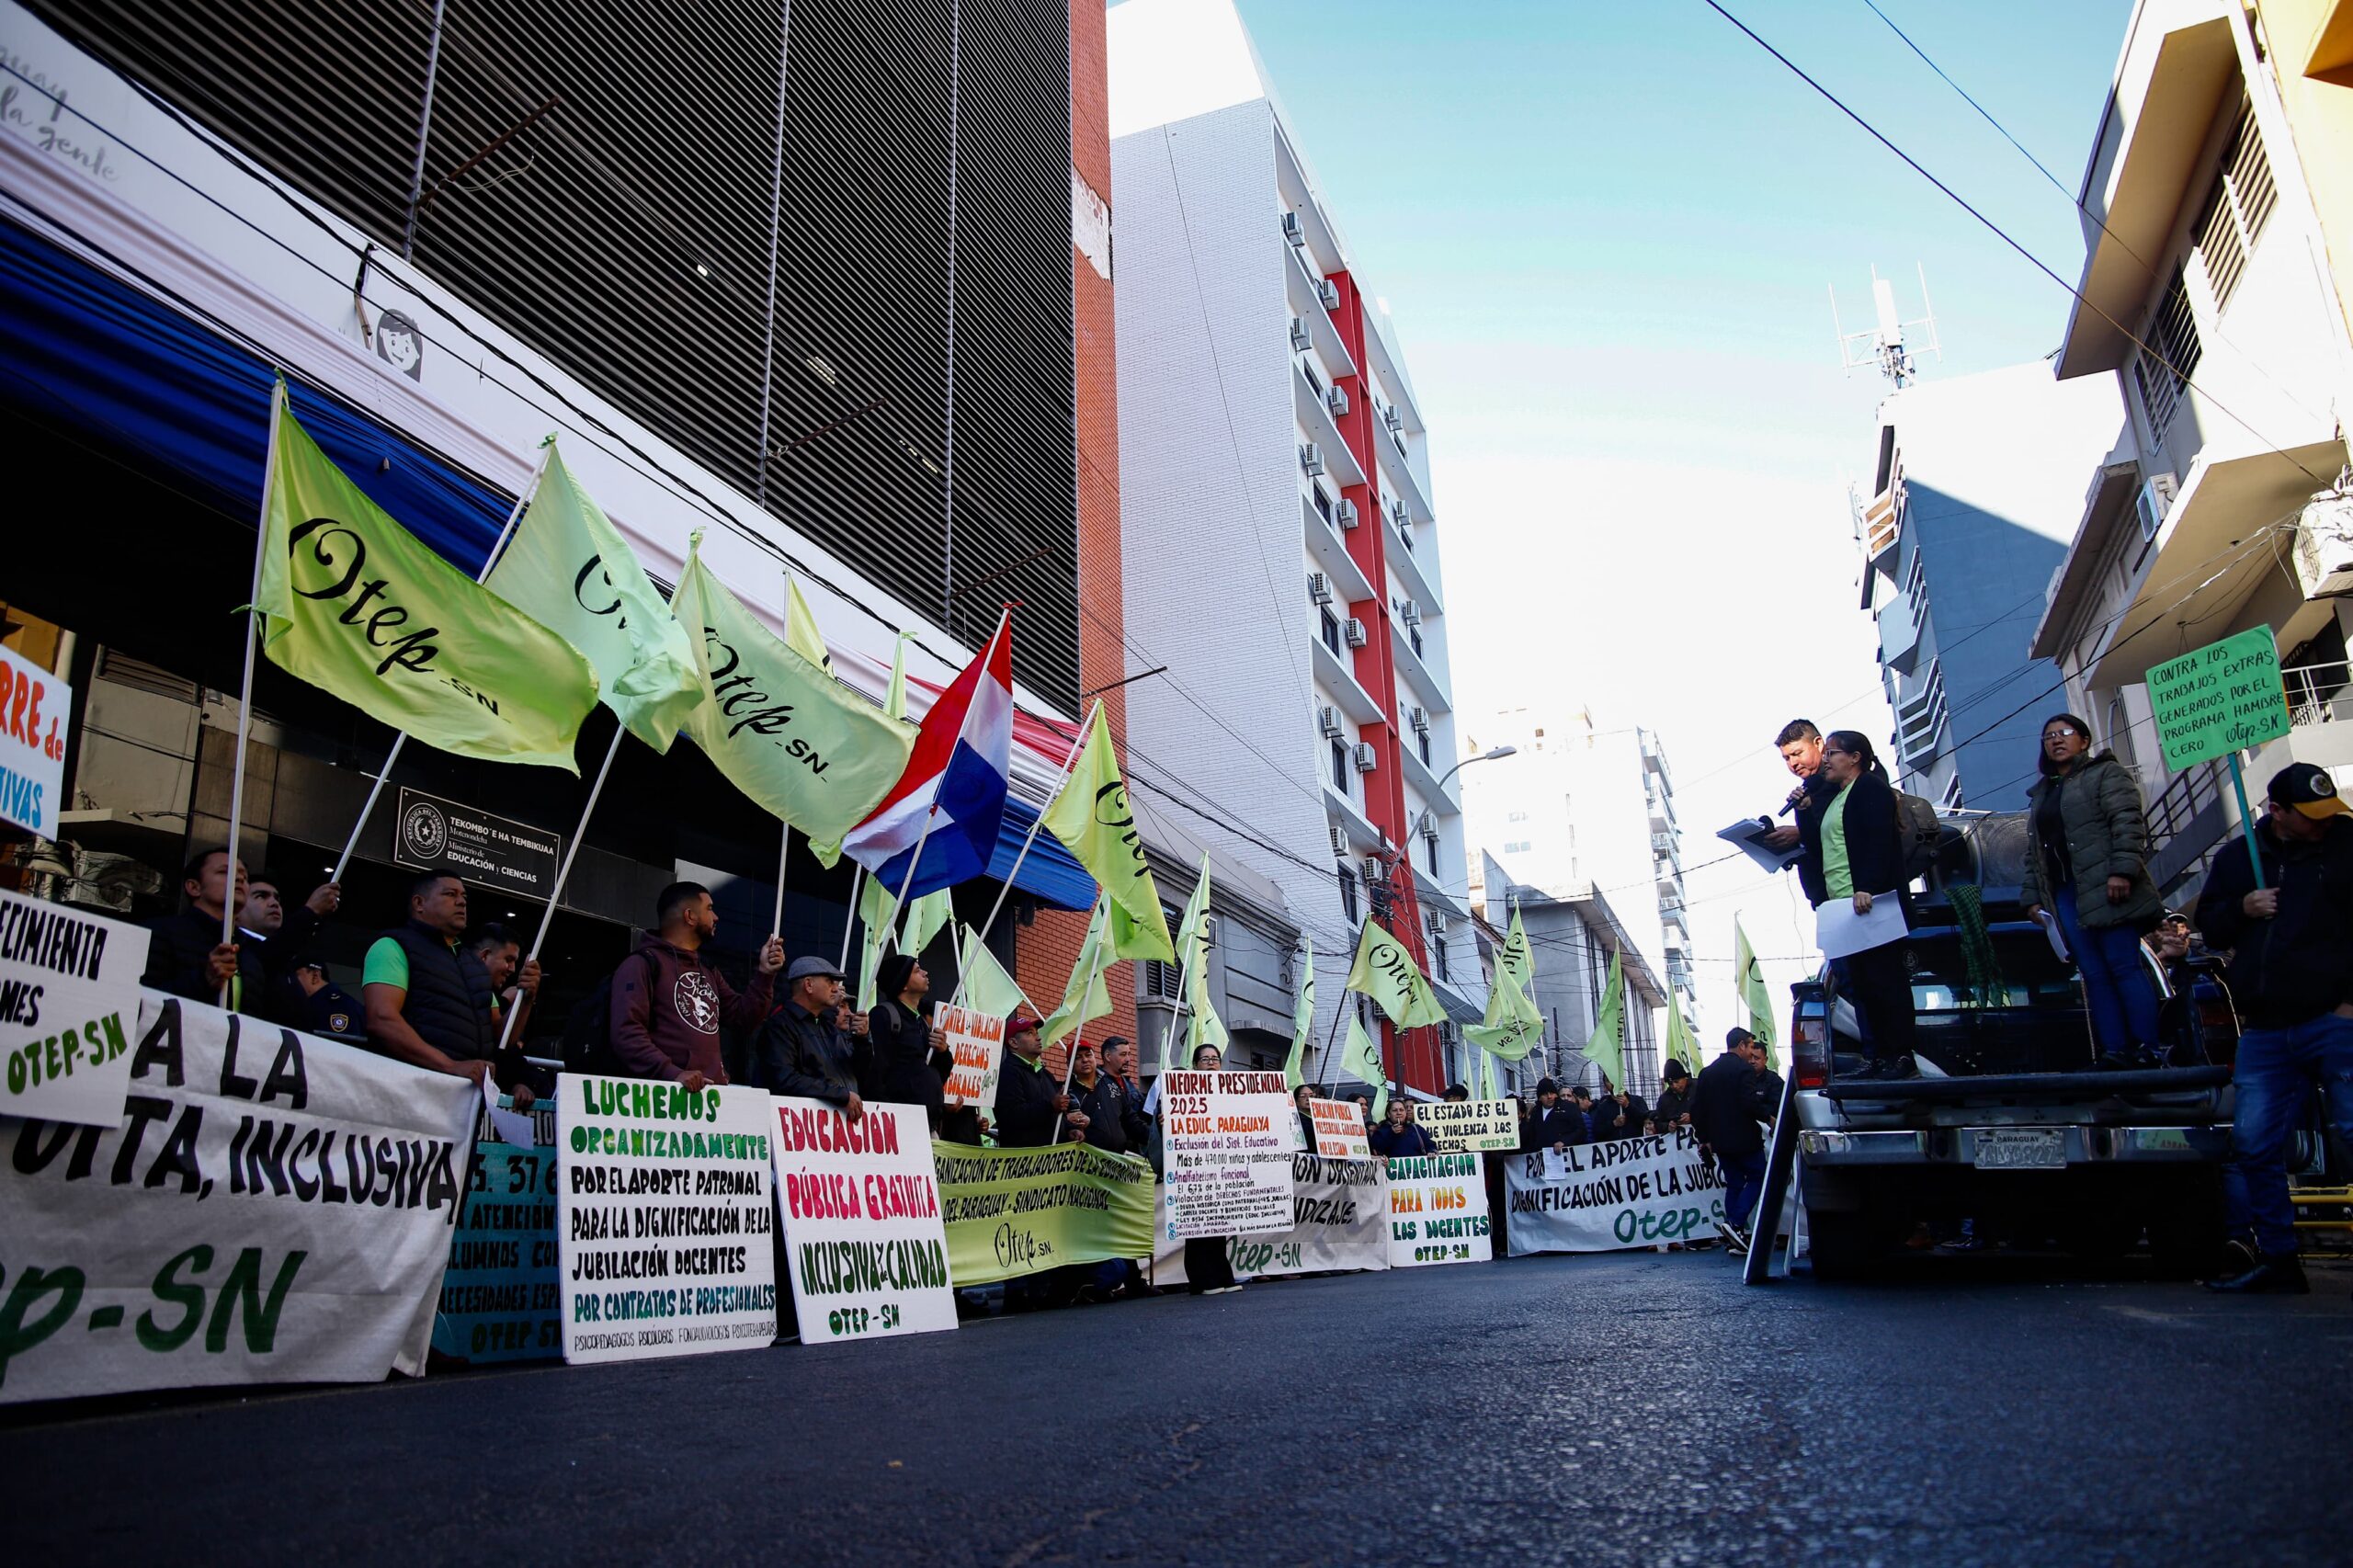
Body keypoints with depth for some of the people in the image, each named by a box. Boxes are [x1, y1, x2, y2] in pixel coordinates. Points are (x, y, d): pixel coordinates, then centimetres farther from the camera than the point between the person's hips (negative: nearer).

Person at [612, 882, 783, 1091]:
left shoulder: (707, 971, 24)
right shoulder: (643, 963, -3)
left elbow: (743, 1018, 23)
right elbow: (626, 1032, -14)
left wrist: (764, 974, 11)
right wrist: (671, 1073, -25)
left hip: (712, 1091, 7)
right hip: (666, 1092, -7)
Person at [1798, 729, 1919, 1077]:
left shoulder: (1870, 788, -3)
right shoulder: (1831, 800, 24)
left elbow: (1879, 842, -17)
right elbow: (1815, 847, 22)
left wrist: (1866, 889, -25)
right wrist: (1803, 812, 9)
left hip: (1870, 902, -9)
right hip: (1840, 905, 9)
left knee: (1884, 978, -7)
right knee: (1862, 983, 6)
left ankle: (1901, 1055, -5)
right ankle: (1881, 1057, 8)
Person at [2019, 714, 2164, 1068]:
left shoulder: (2105, 773, 6)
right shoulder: (2040, 793, 25)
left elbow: (2128, 822, -8)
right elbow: (2033, 853, 23)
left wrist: (2122, 870, -20)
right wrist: (2032, 896, 15)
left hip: (2106, 889, -6)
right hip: (2064, 895, 6)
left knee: (2123, 966, -9)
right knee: (2094, 975, 2)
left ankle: (2146, 1049, -8)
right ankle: (2114, 1052, 0)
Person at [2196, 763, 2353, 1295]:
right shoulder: (2235, 858, 13)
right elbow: (2208, 925, 20)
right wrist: (2240, 909, -2)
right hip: (2265, 1031, 5)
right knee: (2253, 1145, 6)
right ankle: (2278, 1258, 17)